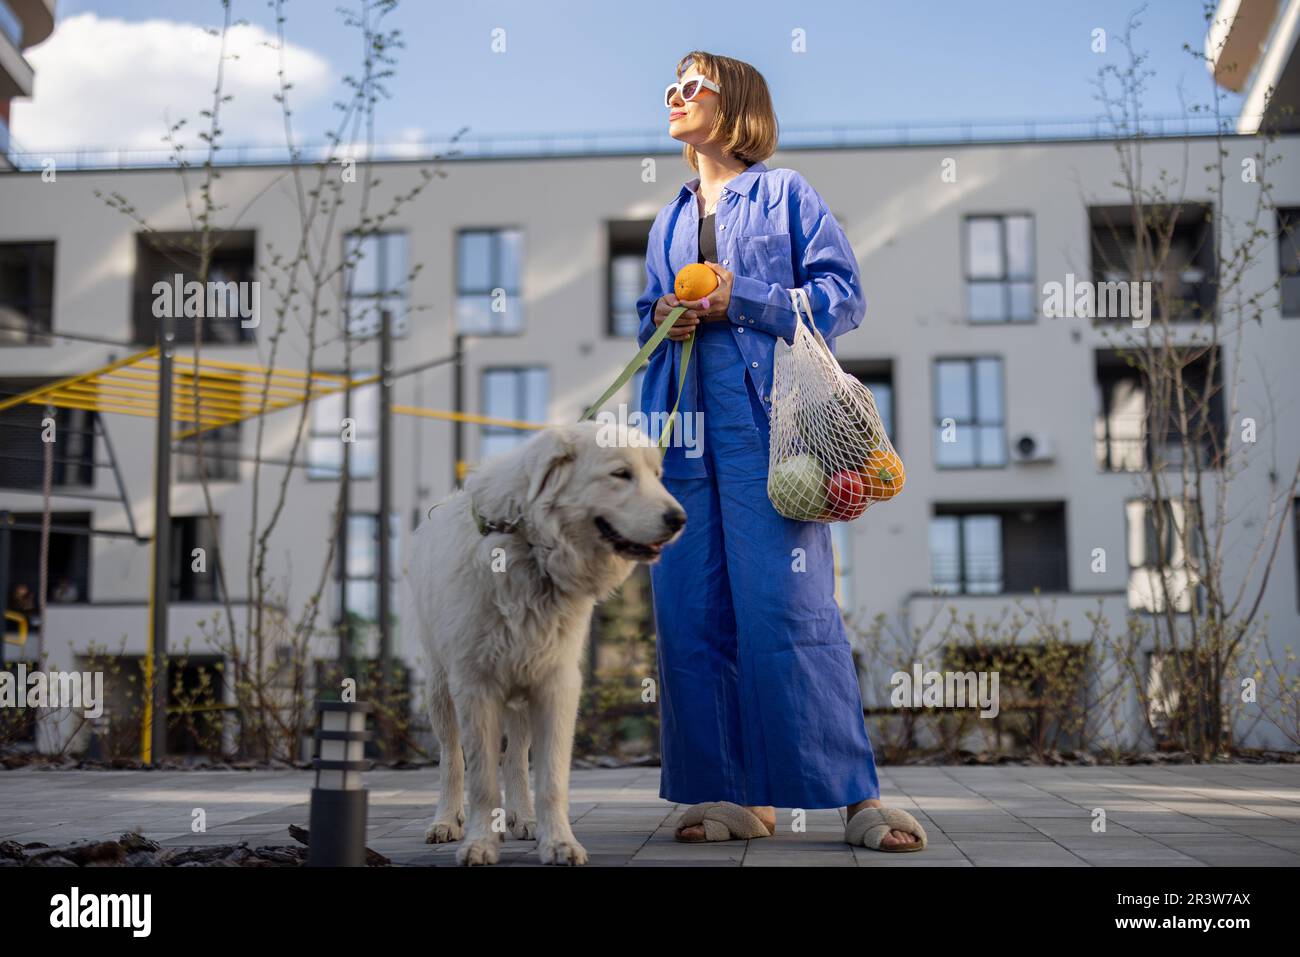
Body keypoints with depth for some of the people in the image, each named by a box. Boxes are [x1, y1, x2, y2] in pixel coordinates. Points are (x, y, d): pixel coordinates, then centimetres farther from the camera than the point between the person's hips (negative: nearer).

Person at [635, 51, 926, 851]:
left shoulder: (785, 194, 7)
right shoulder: (669, 222, 25)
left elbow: (844, 296, -1)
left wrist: (744, 300, -10)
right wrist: (661, 321, 5)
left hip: (765, 423, -6)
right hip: (686, 432, 6)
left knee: (788, 608, -14)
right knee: (691, 614, 1)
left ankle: (857, 794, -6)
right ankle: (733, 796, 9)